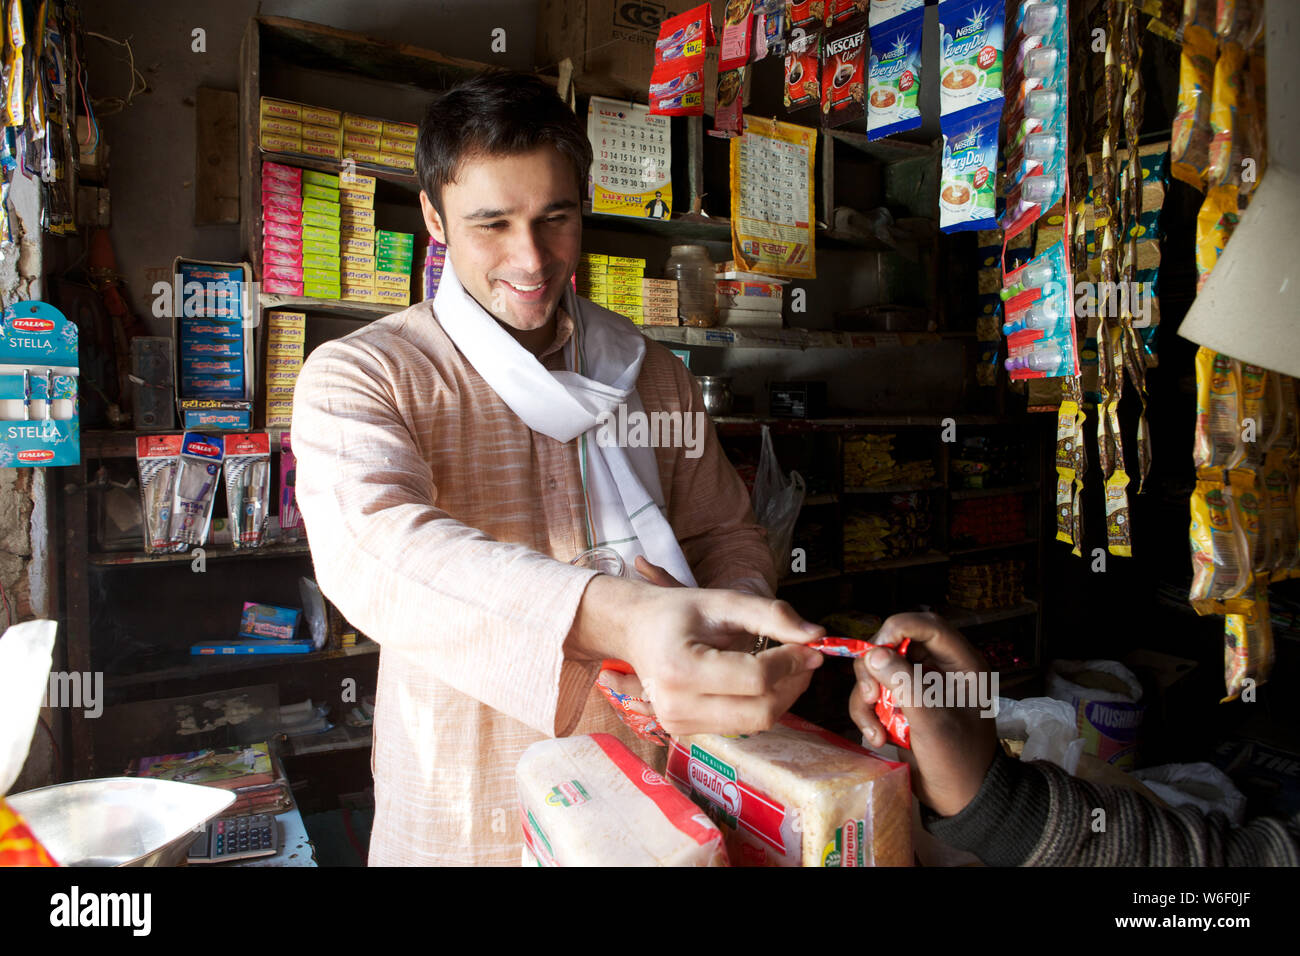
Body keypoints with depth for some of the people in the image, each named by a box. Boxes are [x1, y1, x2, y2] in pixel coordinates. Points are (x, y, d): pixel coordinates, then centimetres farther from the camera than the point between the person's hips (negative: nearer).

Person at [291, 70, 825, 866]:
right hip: (459, 826, -3)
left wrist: (731, 618, -16)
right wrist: (622, 617, -47)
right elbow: (372, 545, -30)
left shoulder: (655, 376, 2)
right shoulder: (358, 375, -12)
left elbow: (729, 532, 9)